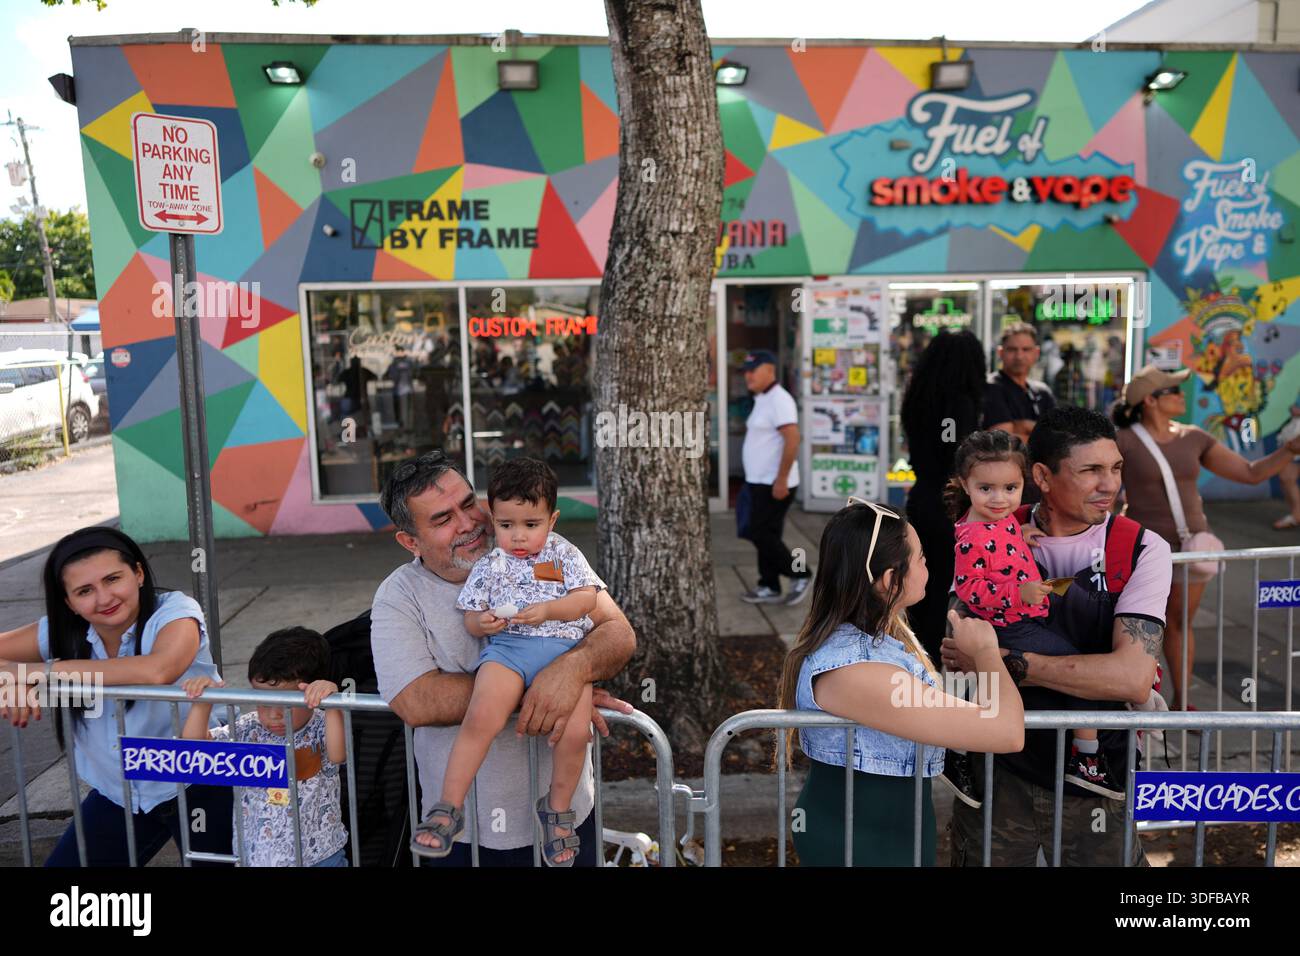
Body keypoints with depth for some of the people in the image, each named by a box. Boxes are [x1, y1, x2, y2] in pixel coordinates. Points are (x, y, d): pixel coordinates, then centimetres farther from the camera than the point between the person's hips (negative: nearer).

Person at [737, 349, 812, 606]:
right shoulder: (762, 399, 14)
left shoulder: (779, 400, -17)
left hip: (773, 484, -10)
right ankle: (770, 588, 19)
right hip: (760, 482, 10)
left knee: (761, 534, -6)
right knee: (764, 535, 12)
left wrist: (781, 480, -25)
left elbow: (792, 440, -24)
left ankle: (800, 575, 7)